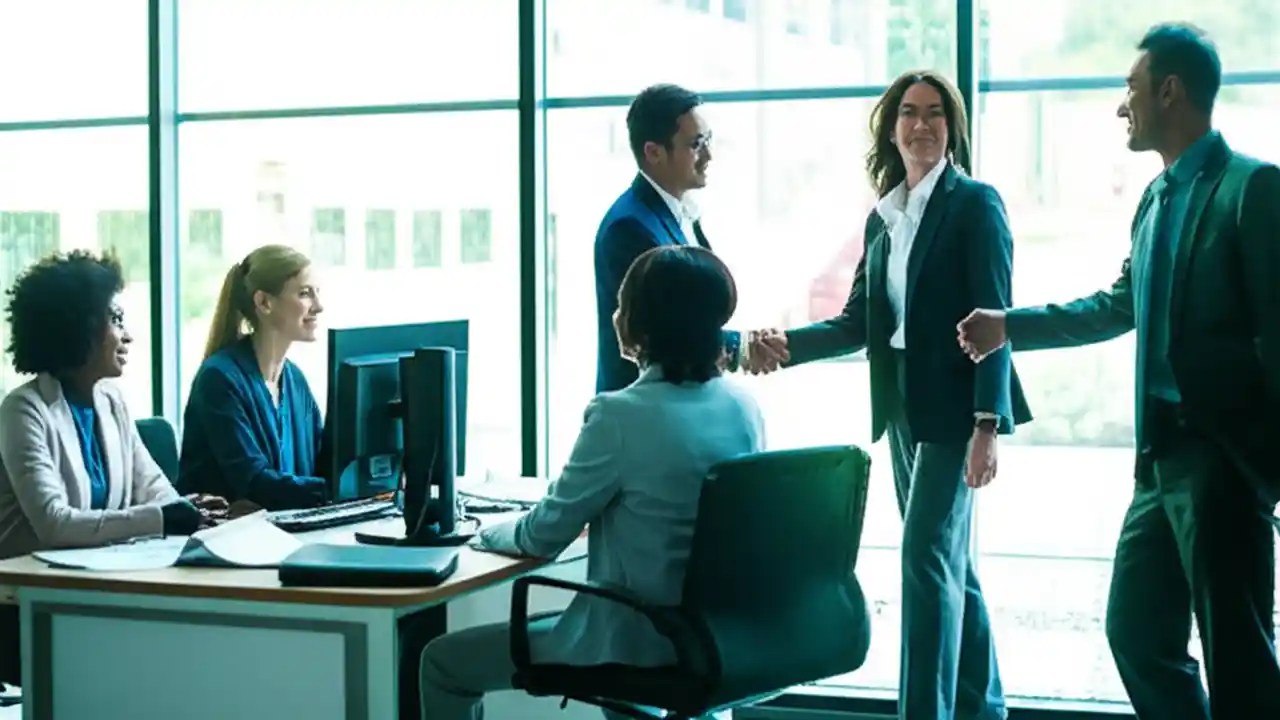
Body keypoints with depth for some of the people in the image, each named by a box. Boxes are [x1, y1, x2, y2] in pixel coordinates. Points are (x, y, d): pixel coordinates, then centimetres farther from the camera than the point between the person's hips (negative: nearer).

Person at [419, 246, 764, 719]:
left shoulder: (621, 415, -20)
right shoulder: (745, 407, -1)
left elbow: (543, 536, -10)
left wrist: (490, 534, 10)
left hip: (636, 641, -8)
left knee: (442, 661, 9)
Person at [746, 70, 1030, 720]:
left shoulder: (975, 204, -6)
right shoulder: (883, 217, 13)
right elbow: (859, 324, 11)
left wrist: (988, 424, -20)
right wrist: (787, 345, -6)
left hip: (953, 405, -7)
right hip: (902, 407, 7)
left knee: (927, 556, -12)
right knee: (945, 560, 14)